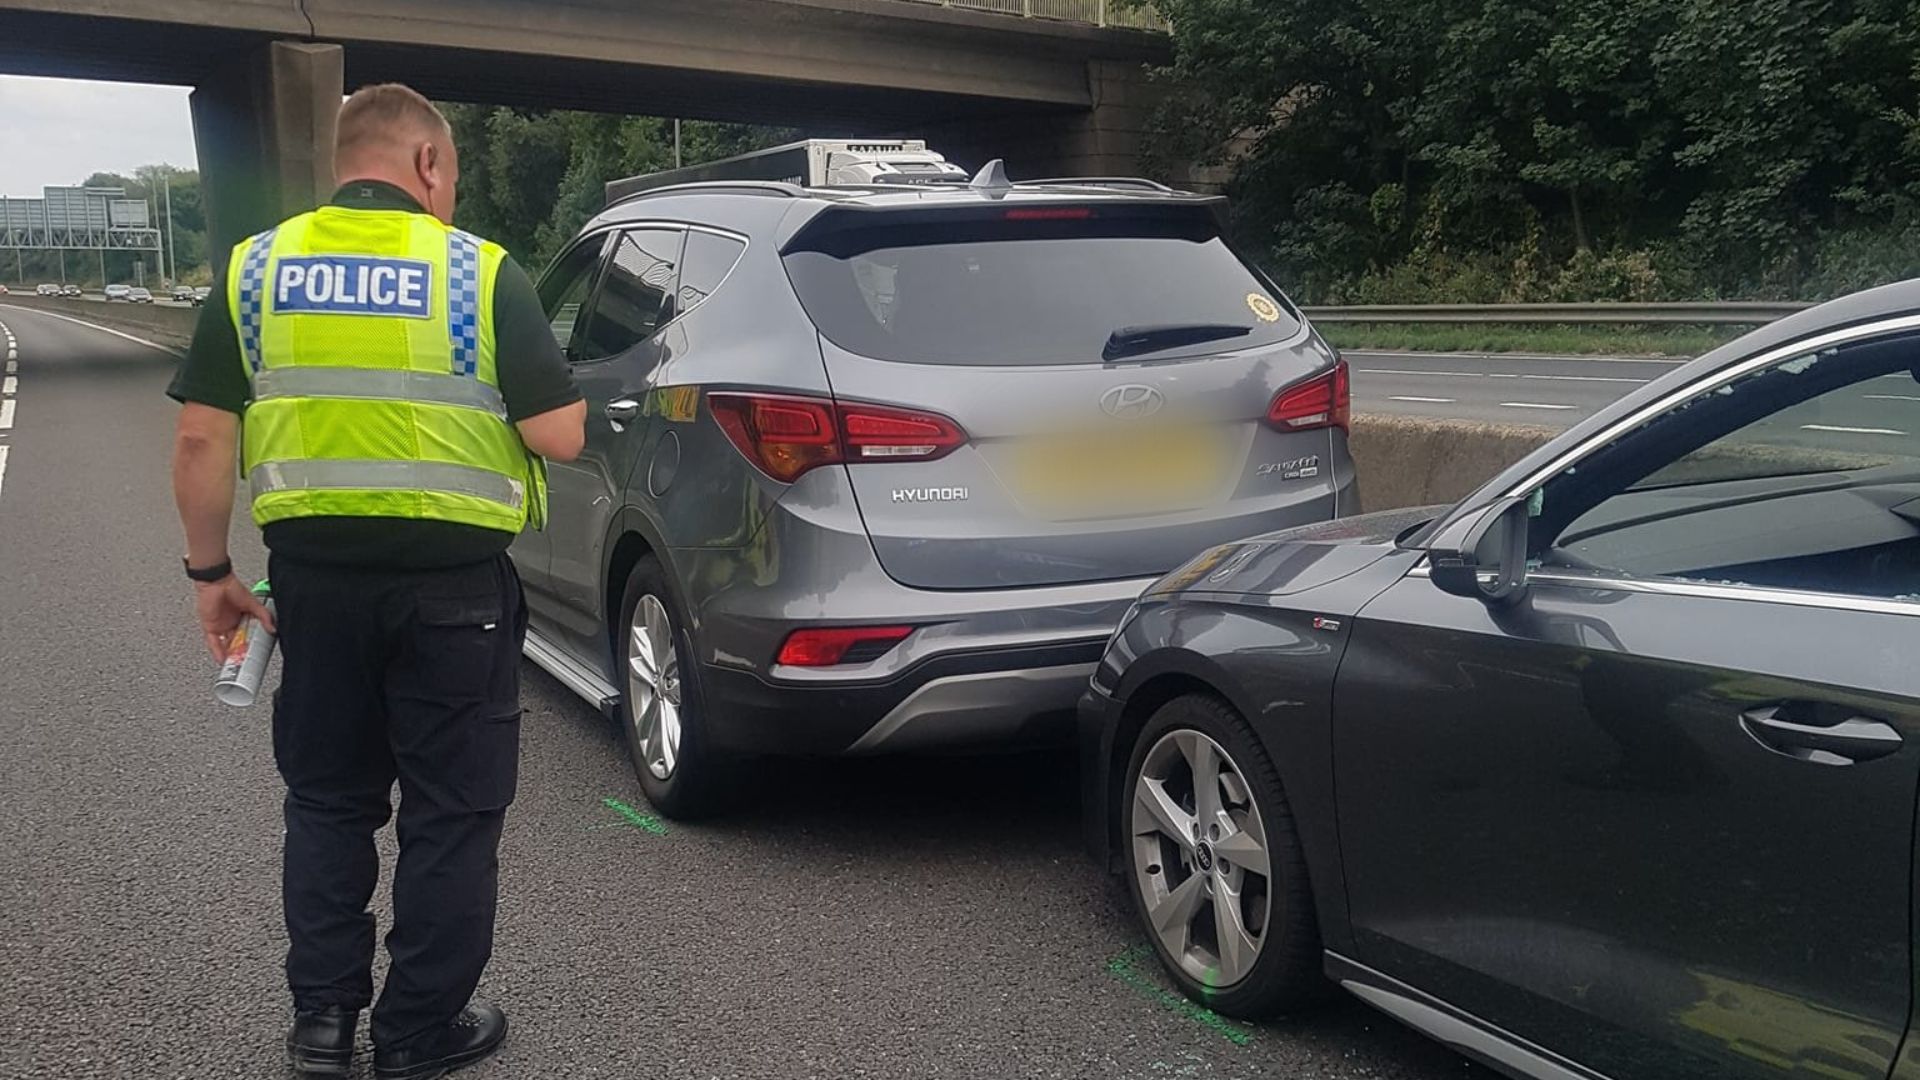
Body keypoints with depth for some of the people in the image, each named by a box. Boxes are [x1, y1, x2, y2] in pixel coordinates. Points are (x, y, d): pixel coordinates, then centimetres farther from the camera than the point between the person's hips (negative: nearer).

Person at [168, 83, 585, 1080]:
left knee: (327, 802, 20)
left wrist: (209, 571, 10)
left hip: (315, 575, 3)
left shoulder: (255, 269, 3)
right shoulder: (480, 271, -7)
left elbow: (201, 440, 0)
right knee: (450, 813, 11)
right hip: (453, 581, -3)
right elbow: (560, 436, -11)